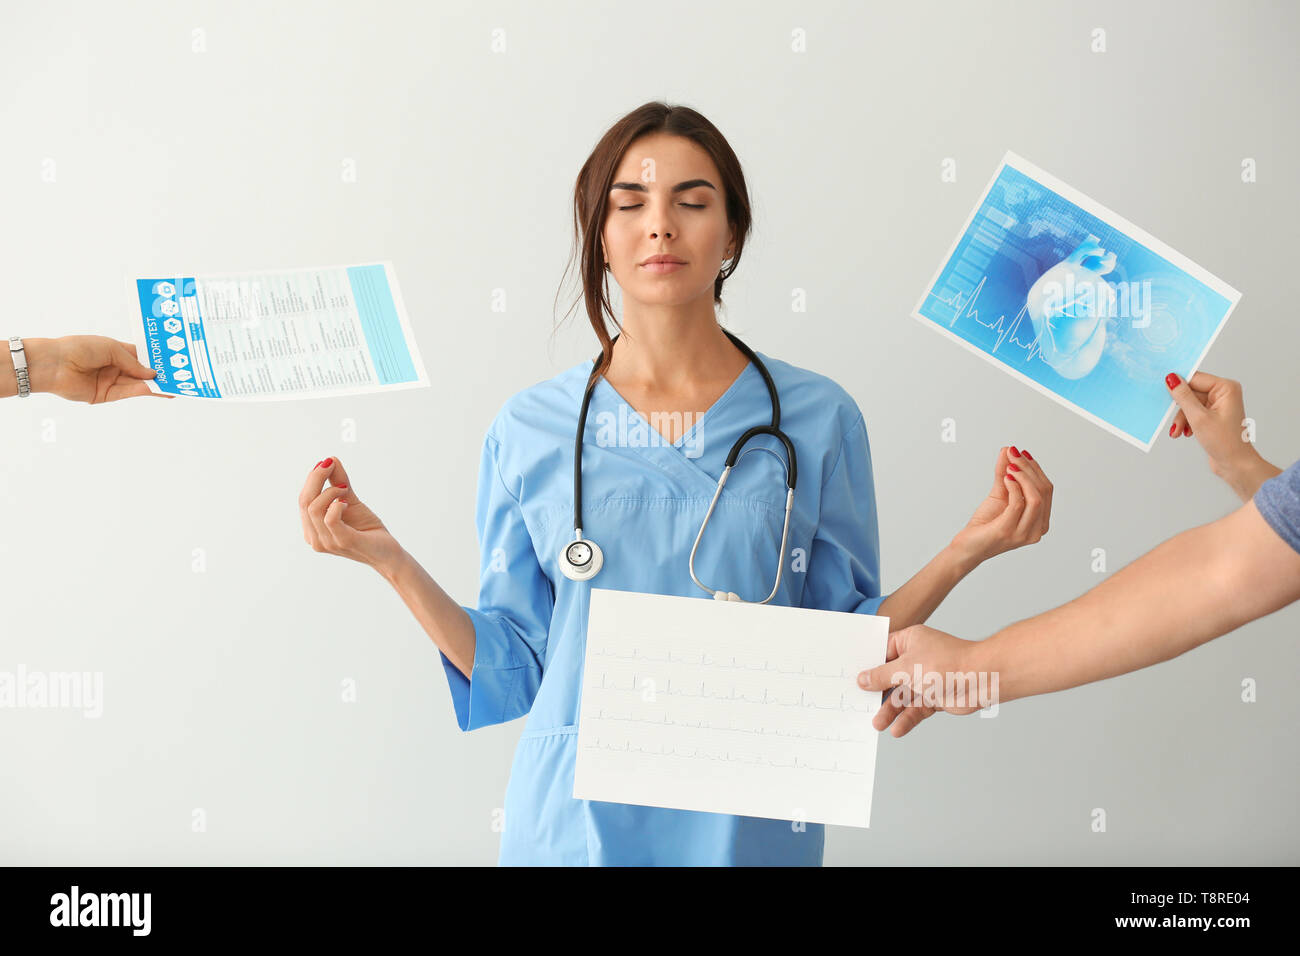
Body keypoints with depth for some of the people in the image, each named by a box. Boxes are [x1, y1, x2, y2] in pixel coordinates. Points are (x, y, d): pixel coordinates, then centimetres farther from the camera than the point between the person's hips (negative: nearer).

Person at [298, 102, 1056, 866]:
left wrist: (966, 550, -12)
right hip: (576, 818, 1)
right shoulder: (528, 430, -3)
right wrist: (388, 558, -10)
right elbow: (513, 673, 0)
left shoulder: (817, 418, -5)